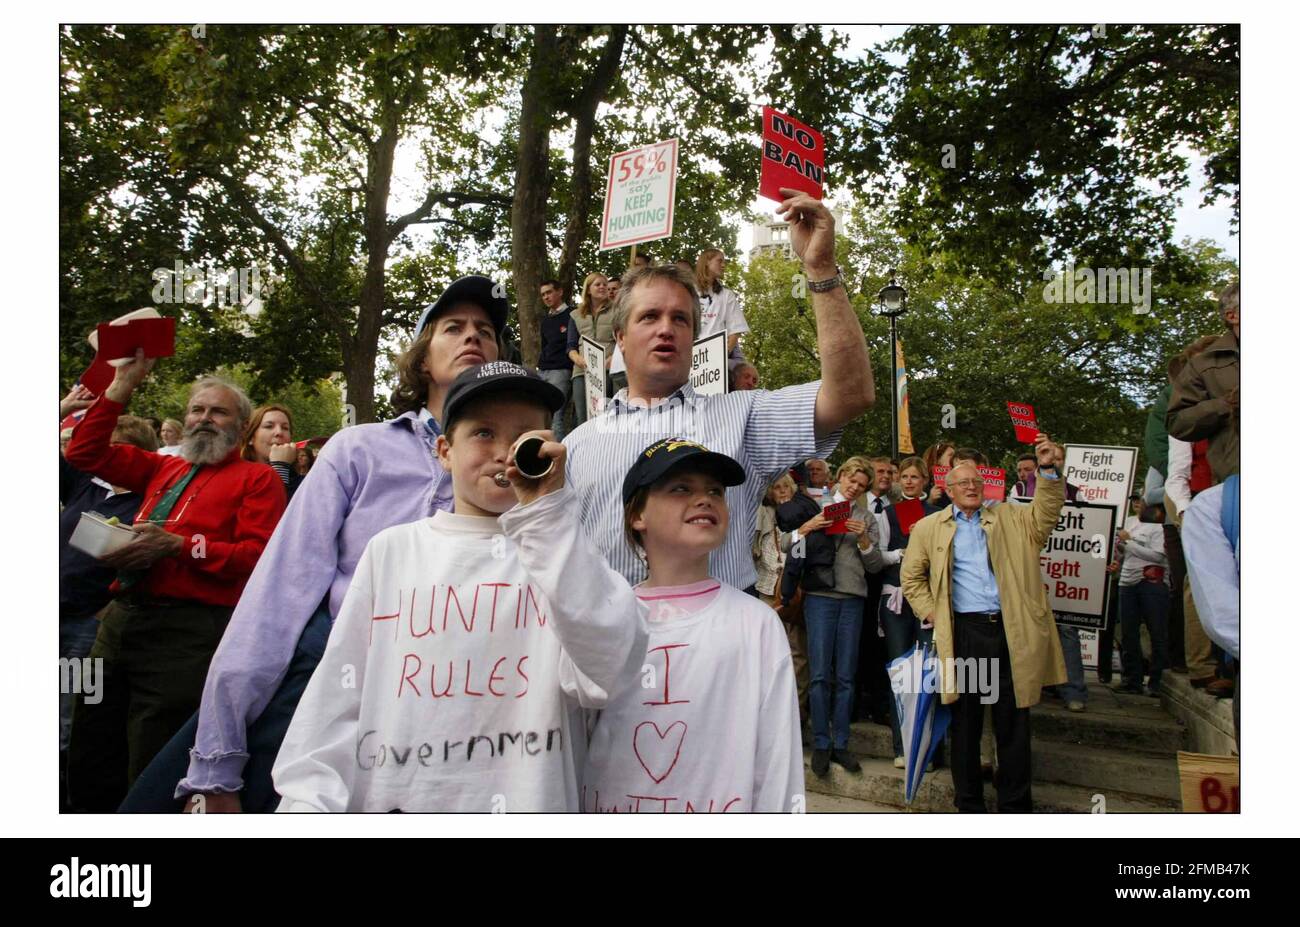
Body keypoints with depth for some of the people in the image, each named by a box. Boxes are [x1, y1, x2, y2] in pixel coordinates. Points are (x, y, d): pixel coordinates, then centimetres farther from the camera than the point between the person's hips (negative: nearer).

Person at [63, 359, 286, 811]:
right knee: (87, 766, 15)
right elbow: (86, 453, 22)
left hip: (186, 629, -7)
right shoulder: (164, 469, 21)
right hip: (121, 617, 7)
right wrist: (123, 384, 14)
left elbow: (258, 556, -9)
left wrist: (178, 545, -17)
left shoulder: (258, 478, 2)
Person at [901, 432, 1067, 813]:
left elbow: (1043, 517, -1)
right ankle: (969, 803, 19)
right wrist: (929, 611, 0)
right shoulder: (930, 527, 9)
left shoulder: (1008, 518, 13)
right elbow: (911, 576, 12)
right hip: (964, 633, -1)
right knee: (965, 722, 7)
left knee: (1013, 723, 7)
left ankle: (1015, 803, 19)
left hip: (1010, 631, 1)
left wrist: (1048, 470, -12)